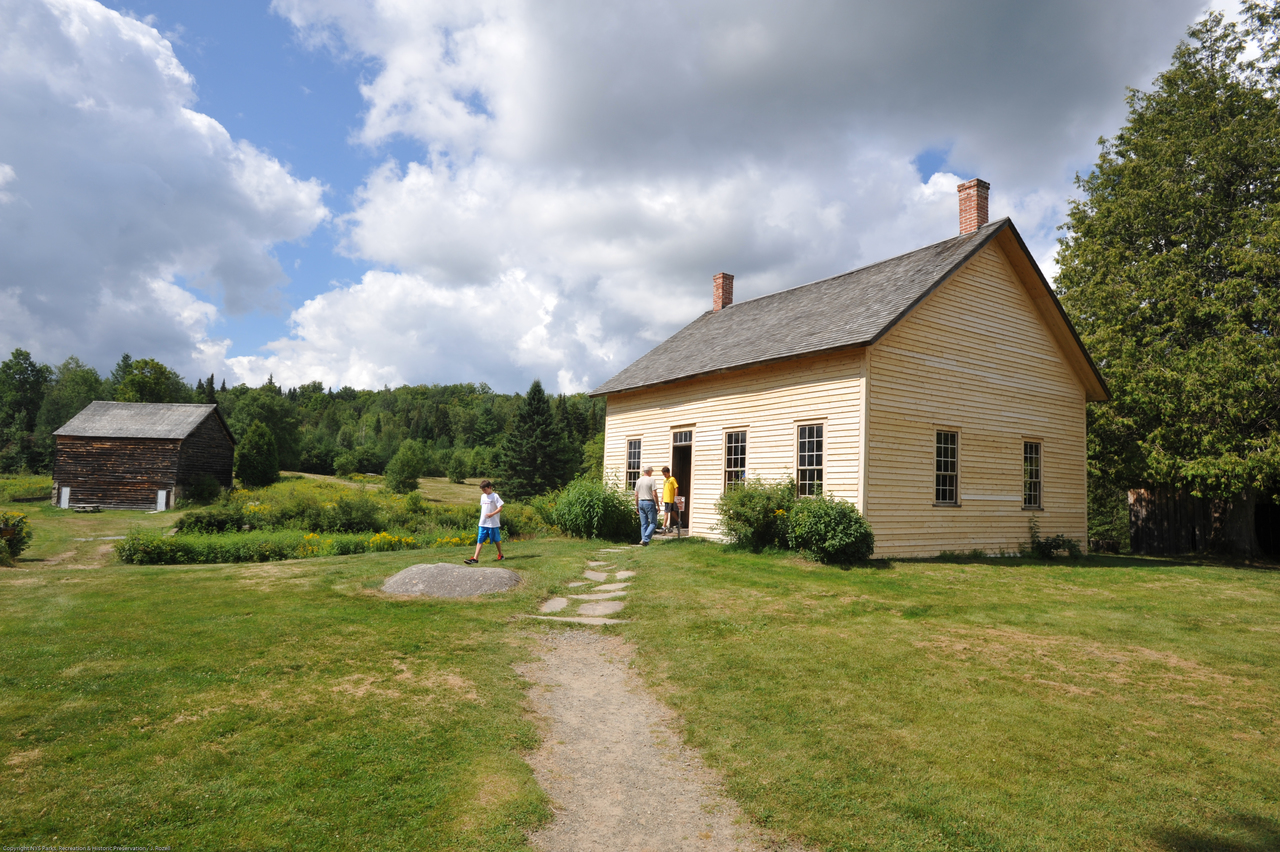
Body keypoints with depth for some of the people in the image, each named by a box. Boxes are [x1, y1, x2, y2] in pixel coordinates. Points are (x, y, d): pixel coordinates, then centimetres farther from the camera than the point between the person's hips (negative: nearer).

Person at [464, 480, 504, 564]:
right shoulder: (483, 496, 11)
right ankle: (475, 558, -7)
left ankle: (500, 555, 27)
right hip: (483, 523, 5)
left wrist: (492, 514, -23)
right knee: (479, 540, -3)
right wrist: (482, 516, 15)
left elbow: (500, 508, -12)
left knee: (496, 540, 8)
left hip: (493, 523, -5)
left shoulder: (495, 496, -9)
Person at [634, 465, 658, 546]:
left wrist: (637, 506, 18)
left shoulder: (638, 480, 10)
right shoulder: (652, 480, -8)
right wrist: (657, 506, -6)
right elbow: (654, 494, -12)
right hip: (649, 502, -6)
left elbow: (636, 495, 11)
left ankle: (644, 540, 9)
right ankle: (645, 539, -12)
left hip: (641, 502, 6)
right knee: (653, 523, 0)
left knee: (643, 524, 10)